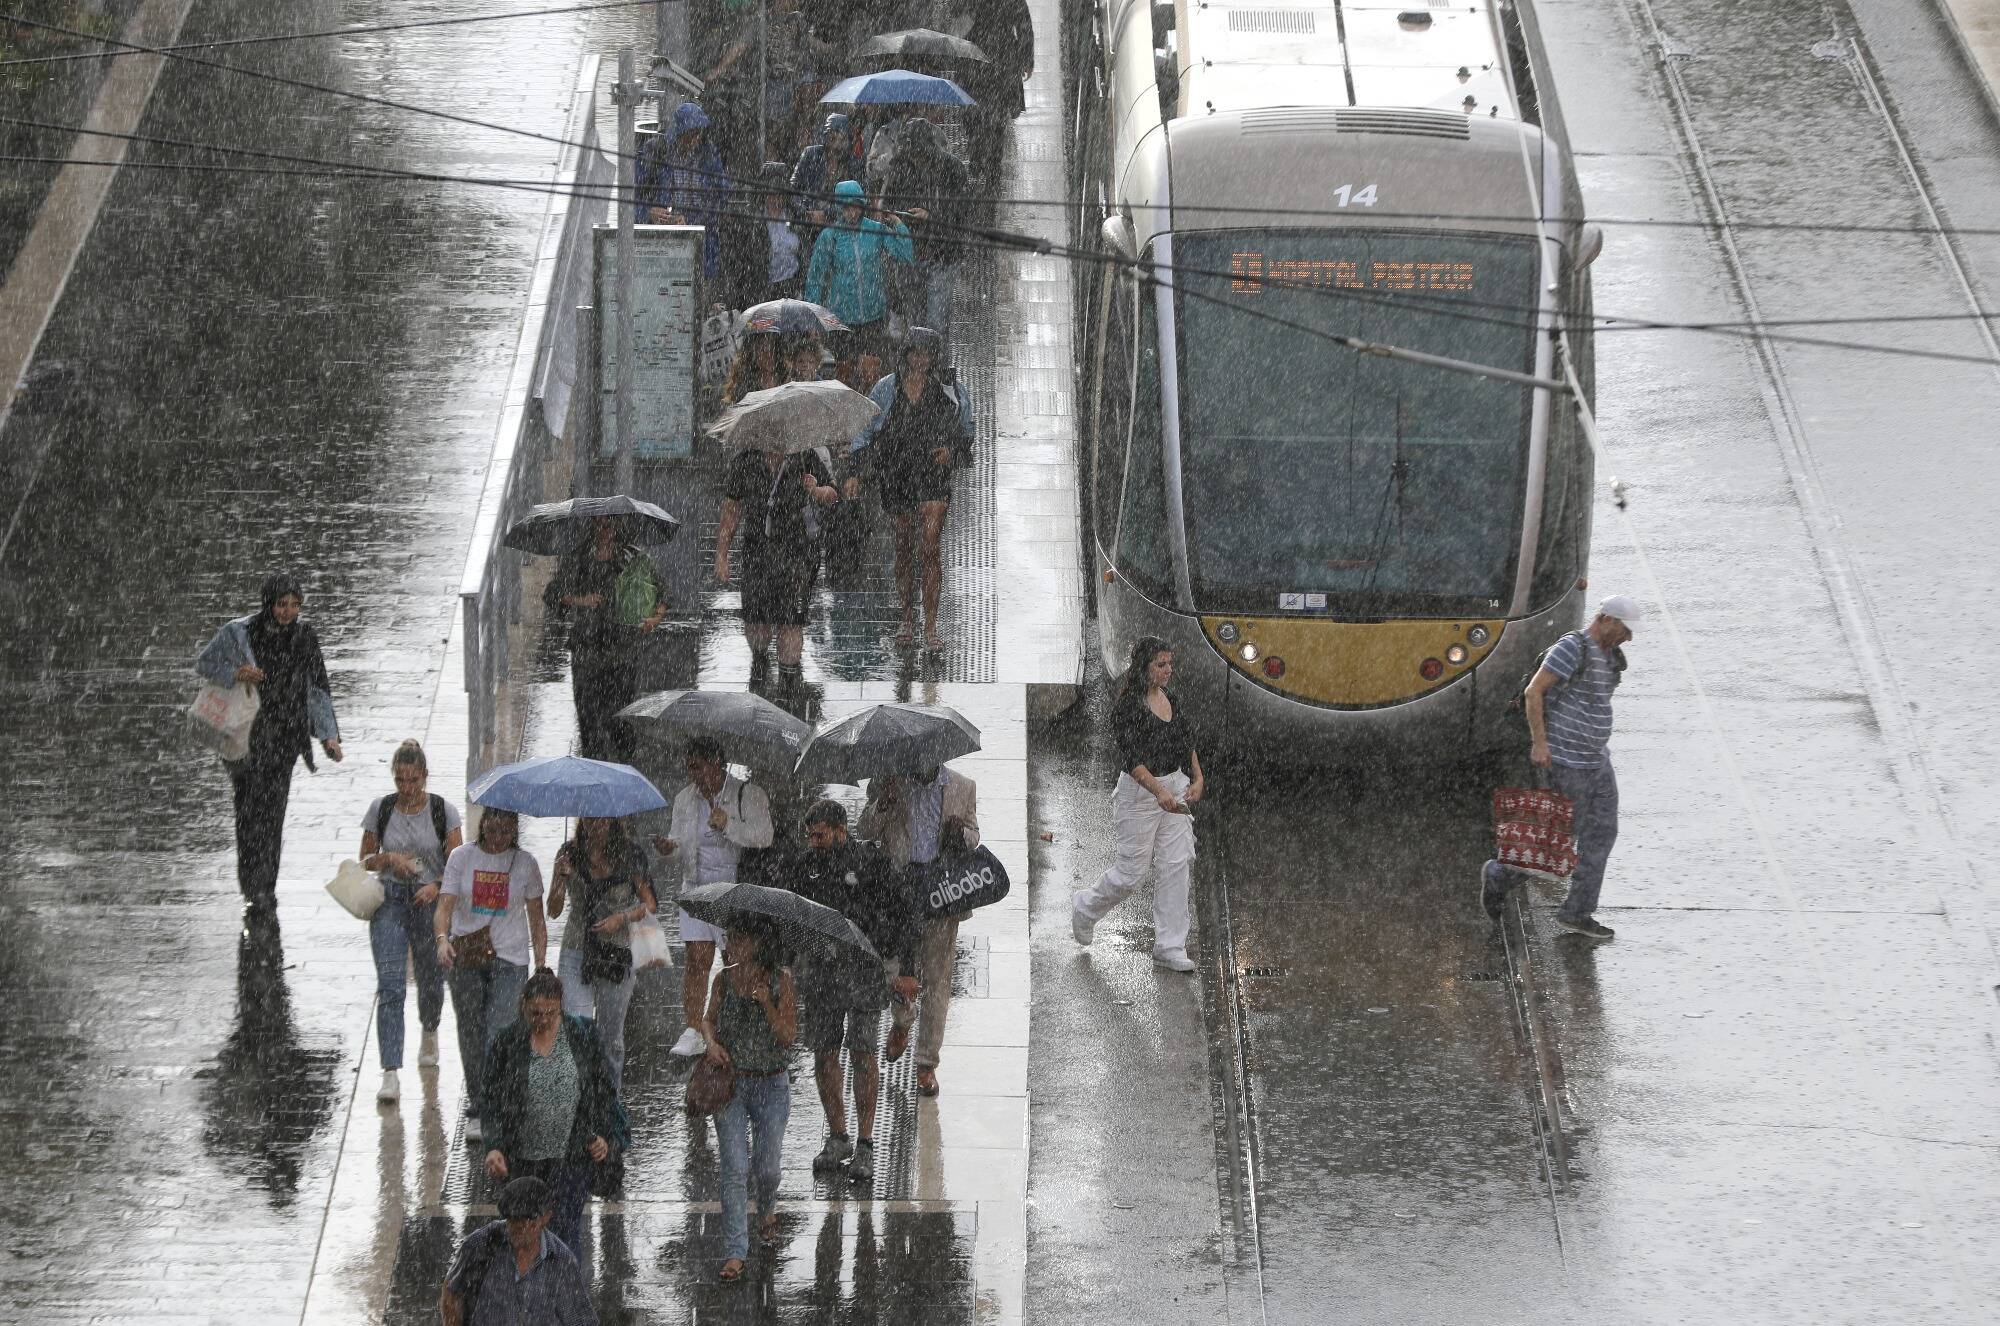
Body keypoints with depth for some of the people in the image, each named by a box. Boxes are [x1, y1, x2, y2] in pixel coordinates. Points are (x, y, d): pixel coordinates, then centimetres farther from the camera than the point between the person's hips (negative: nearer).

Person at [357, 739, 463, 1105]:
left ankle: (429, 1035, 50)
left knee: (430, 980, 15)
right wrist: (389, 859, -12)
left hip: (431, 901, 0)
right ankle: (390, 1074, -18)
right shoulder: (381, 809, 1)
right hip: (389, 904, 0)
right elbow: (365, 860, 9)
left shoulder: (443, 811, -3)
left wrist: (436, 885, -24)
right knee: (389, 986, -13)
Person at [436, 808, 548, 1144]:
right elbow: (445, 906, -6)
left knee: (499, 1035, -14)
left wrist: (541, 966, 3)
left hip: (509, 960, -1)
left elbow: (536, 919, 8)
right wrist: (442, 938, -26)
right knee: (471, 1037, 7)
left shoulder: (525, 864, 2)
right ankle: (477, 1109, 21)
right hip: (465, 959, 1)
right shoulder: (461, 858, 0)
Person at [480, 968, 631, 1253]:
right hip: (523, 1162, 1)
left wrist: (605, 1136, 2)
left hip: (572, 1159, -1)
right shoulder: (507, 1043, -3)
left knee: (565, 1234, -10)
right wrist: (494, 1147, -13)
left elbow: (605, 1090, 9)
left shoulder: (584, 1035, -1)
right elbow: (490, 1101, -1)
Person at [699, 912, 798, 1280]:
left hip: (771, 1085, -1)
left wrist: (766, 1001, -26)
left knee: (765, 1166, 11)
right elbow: (709, 1018, 14)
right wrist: (711, 1042, -8)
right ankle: (735, 1252, -5)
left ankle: (767, 1208, 47)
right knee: (734, 1169, -6)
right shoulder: (727, 978, -2)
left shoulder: (780, 980, -11)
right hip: (730, 1082, 1)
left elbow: (788, 1036, -12)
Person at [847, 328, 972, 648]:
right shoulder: (886, 390, 0)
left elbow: (965, 431, 12)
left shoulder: (947, 391, -1)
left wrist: (952, 449, -9)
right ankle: (908, 618, 25)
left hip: (933, 475, -2)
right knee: (904, 549, 11)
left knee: (930, 548, -12)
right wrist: (856, 472, -2)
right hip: (896, 474, 2)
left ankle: (931, 624, -9)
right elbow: (864, 431, 6)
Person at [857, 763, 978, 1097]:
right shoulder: (890, 783, 2)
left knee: (936, 978, 2)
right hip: (898, 890, 0)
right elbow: (865, 832, -1)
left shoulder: (963, 788, 5)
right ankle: (902, 1021, 40)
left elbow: (973, 835, 15)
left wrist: (962, 834, -10)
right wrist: (882, 803, -20)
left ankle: (926, 1064, 10)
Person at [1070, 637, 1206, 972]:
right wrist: (1159, 792, -35)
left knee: (1176, 866, 1)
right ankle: (1084, 907, 31)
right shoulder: (1127, 705, -16)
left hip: (1175, 788, 7)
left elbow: (1187, 743, 20)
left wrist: (1197, 779, 7)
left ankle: (1170, 947, 5)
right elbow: (1130, 756, -25)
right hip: (1140, 790, -7)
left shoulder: (1171, 701, 7)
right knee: (1131, 871, 2)